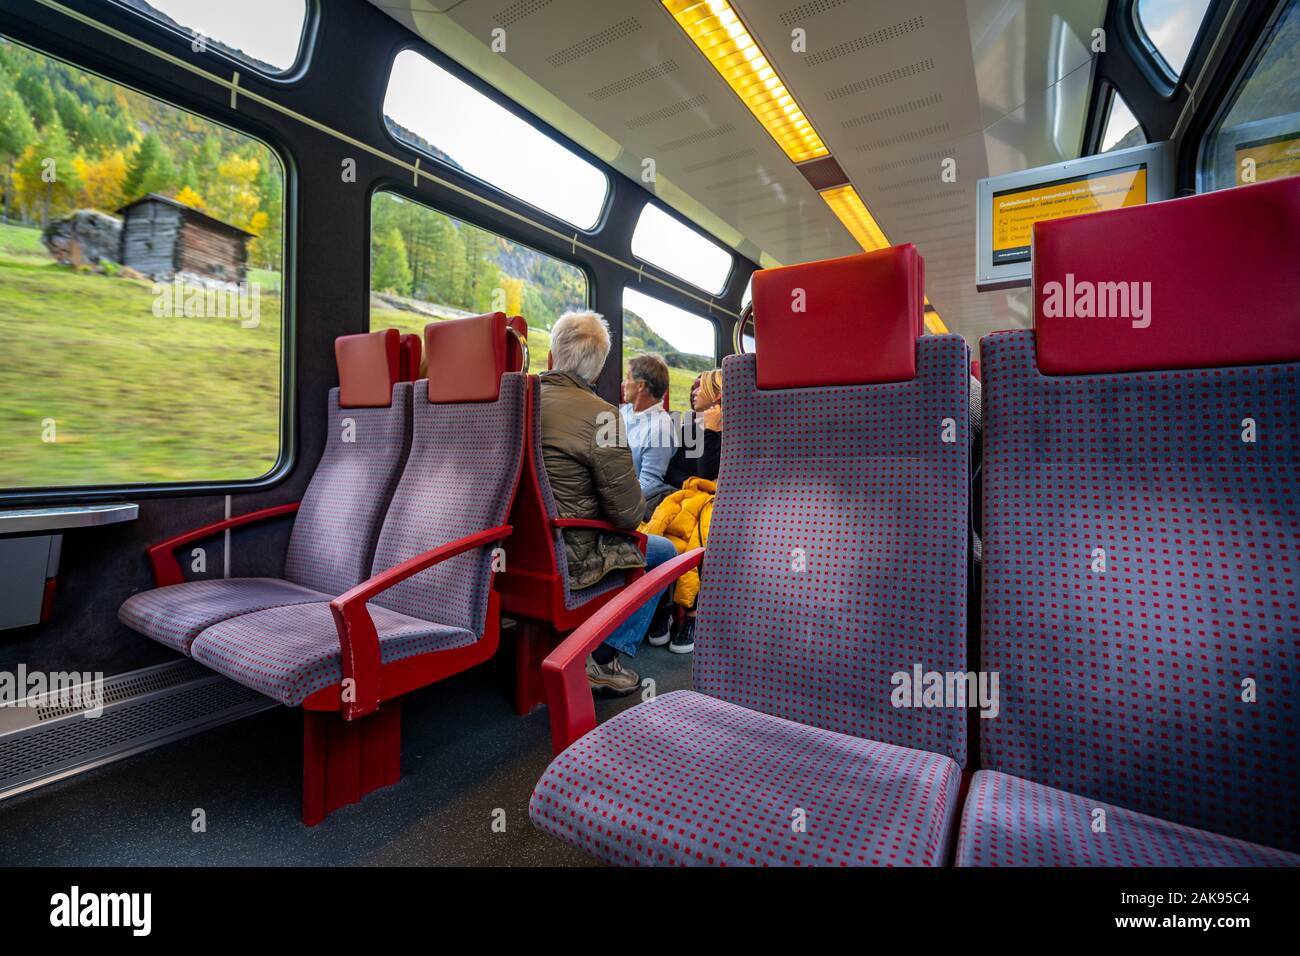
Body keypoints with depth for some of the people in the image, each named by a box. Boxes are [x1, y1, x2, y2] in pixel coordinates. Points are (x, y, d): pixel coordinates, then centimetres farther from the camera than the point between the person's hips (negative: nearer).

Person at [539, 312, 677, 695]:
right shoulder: (600, 414, -21)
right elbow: (629, 513, -16)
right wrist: (638, 502, 7)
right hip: (567, 559, -7)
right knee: (665, 551, 12)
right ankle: (605, 655, 8)